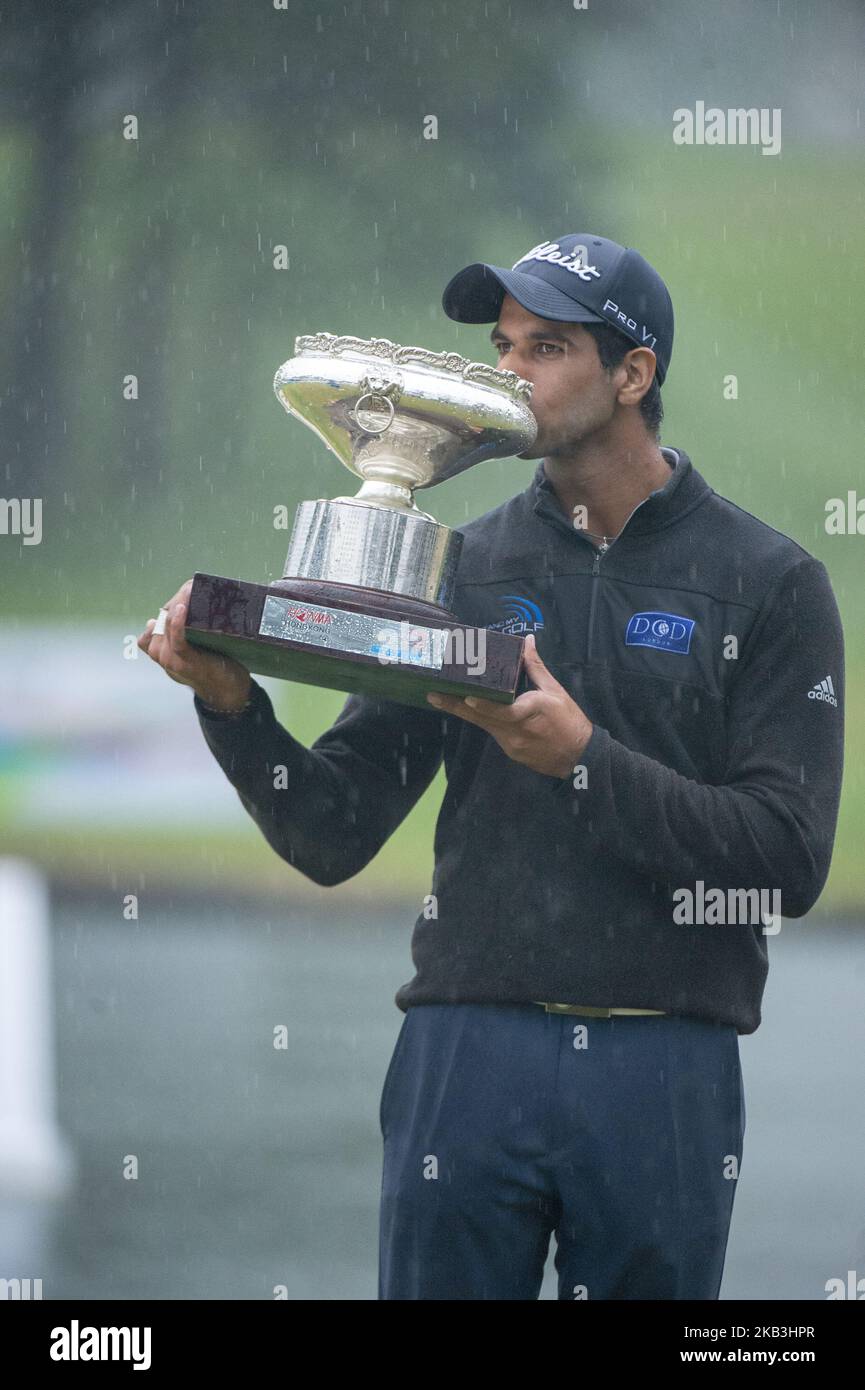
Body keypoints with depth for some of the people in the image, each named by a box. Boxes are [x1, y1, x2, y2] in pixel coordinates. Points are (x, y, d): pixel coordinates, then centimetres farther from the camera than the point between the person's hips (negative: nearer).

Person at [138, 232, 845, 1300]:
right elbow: (331, 838, 8)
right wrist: (232, 707, -9)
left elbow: (789, 858, -7)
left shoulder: (767, 582, 2)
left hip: (661, 1071, -2)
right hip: (468, 1052, 2)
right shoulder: (465, 569, 10)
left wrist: (584, 760, -16)